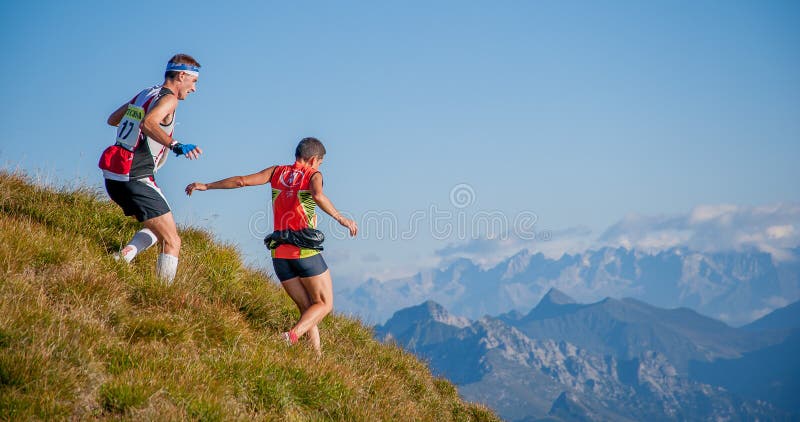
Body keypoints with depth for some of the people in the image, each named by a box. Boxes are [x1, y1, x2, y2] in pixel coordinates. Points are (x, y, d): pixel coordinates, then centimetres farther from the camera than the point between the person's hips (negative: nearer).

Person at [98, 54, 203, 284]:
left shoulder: (145, 93, 17)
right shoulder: (168, 99, -8)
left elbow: (112, 119, 28)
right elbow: (148, 122, -29)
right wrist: (175, 145, -41)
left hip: (113, 177, 9)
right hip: (135, 178, -9)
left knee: (157, 227, 24)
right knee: (172, 242, -5)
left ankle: (123, 256, 3)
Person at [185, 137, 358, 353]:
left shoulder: (277, 172, 14)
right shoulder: (313, 175, 1)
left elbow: (241, 181, 11)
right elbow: (317, 195, -21)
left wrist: (206, 186, 19)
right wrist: (340, 218, -23)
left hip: (280, 254, 5)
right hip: (306, 252, -5)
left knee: (306, 308, 13)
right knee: (324, 304, 5)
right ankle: (292, 335, -20)